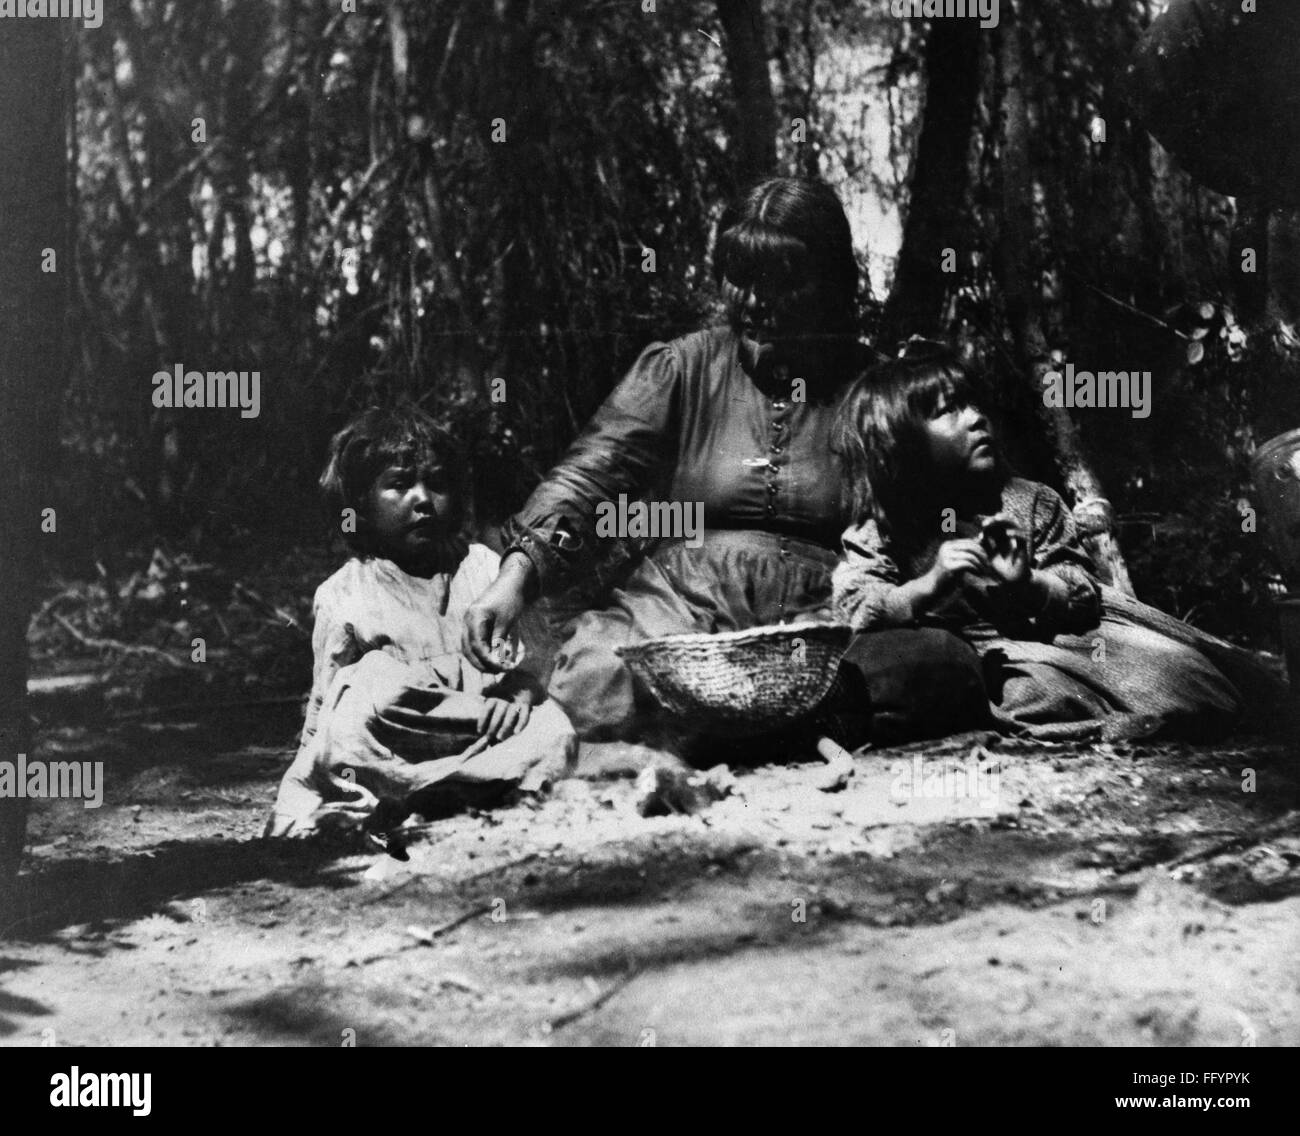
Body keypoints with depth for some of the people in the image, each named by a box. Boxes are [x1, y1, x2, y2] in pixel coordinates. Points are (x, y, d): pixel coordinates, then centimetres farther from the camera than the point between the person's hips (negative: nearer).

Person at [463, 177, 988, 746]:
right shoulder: (680, 368, 11)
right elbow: (589, 475, 1)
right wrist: (519, 570, -16)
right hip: (680, 603, 0)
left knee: (946, 662, -32)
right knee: (593, 683, -32)